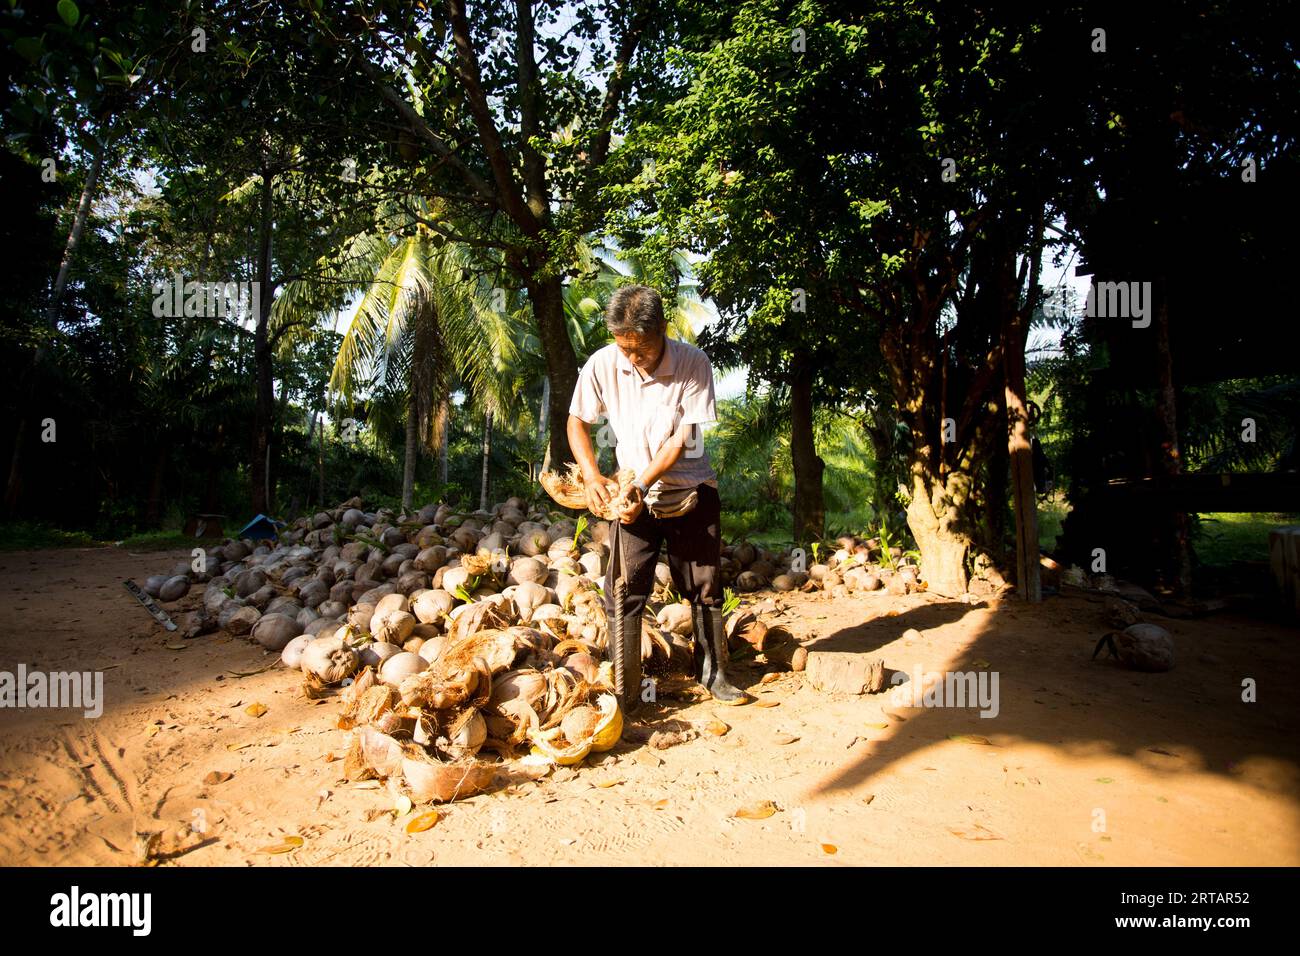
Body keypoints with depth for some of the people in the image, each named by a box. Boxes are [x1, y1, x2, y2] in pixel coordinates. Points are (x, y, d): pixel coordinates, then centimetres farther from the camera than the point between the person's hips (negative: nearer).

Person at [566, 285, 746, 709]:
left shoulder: (693, 364, -19)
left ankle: (713, 672, 26)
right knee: (623, 592, -3)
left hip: (691, 492, -1)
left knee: (704, 588, 8)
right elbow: (577, 422, 0)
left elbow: (681, 439, -18)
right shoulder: (602, 364, -13)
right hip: (634, 495, 1)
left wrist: (641, 486, -25)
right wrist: (592, 475, -15)